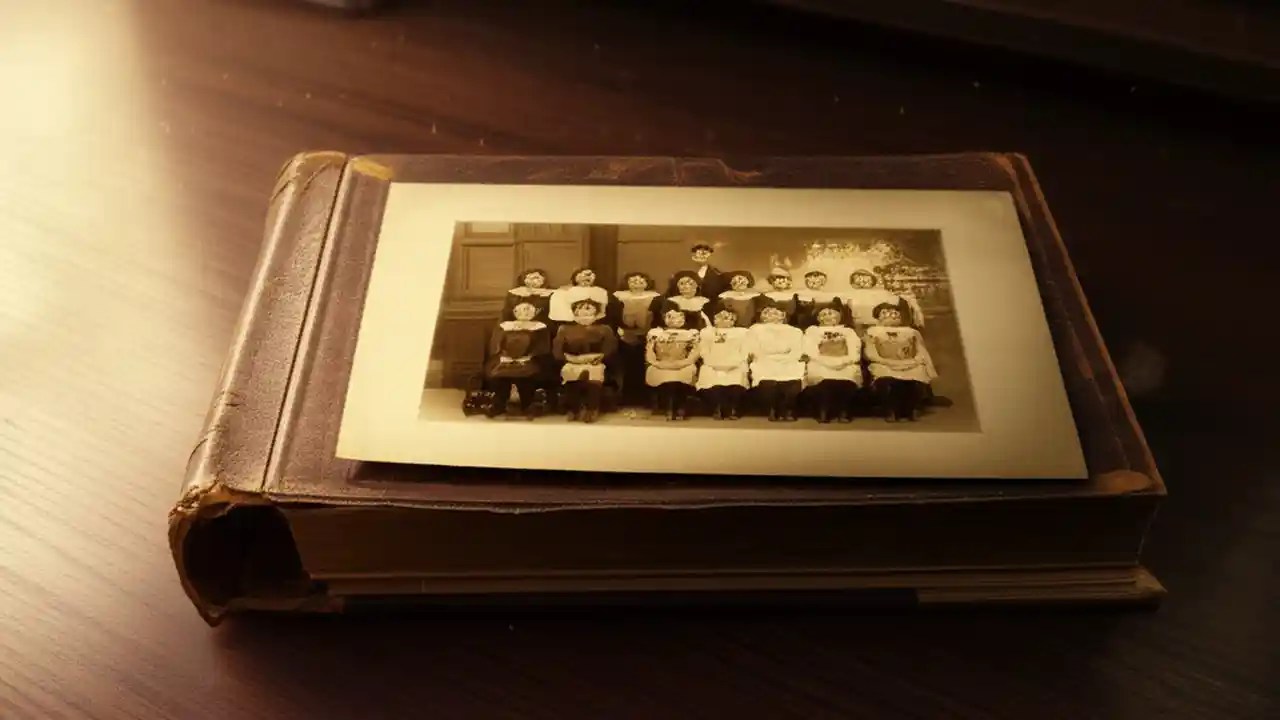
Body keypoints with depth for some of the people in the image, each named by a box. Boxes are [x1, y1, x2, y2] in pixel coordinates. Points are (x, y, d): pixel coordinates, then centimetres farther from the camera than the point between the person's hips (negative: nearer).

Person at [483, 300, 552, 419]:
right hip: (505, 362, 2)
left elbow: (541, 352, 2)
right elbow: (495, 349, 9)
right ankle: (499, 405, -6)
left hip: (528, 363, -2)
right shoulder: (503, 327, 17)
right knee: (496, 375, -29)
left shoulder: (540, 328, 11)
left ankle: (528, 406, -10)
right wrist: (504, 358, -9)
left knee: (525, 375, -34)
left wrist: (524, 360, -10)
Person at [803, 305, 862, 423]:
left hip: (845, 365, 1)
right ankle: (823, 411, -20)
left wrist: (843, 361, -10)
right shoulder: (812, 330, 21)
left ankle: (844, 411, -16)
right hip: (821, 364, -1)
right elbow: (811, 351, 5)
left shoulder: (848, 331, 25)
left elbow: (854, 351, 9)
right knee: (817, 373, -31)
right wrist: (828, 362, -10)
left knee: (852, 373, -28)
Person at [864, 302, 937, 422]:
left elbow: (922, 354, 13)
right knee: (885, 383, -38)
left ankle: (911, 410, -2)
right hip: (884, 367, -2)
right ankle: (890, 411, -12)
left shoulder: (911, 332, 25)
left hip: (911, 367, 2)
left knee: (918, 384, -31)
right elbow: (871, 354, 3)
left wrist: (908, 362, -8)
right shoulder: (873, 332, 17)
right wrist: (891, 362, -10)